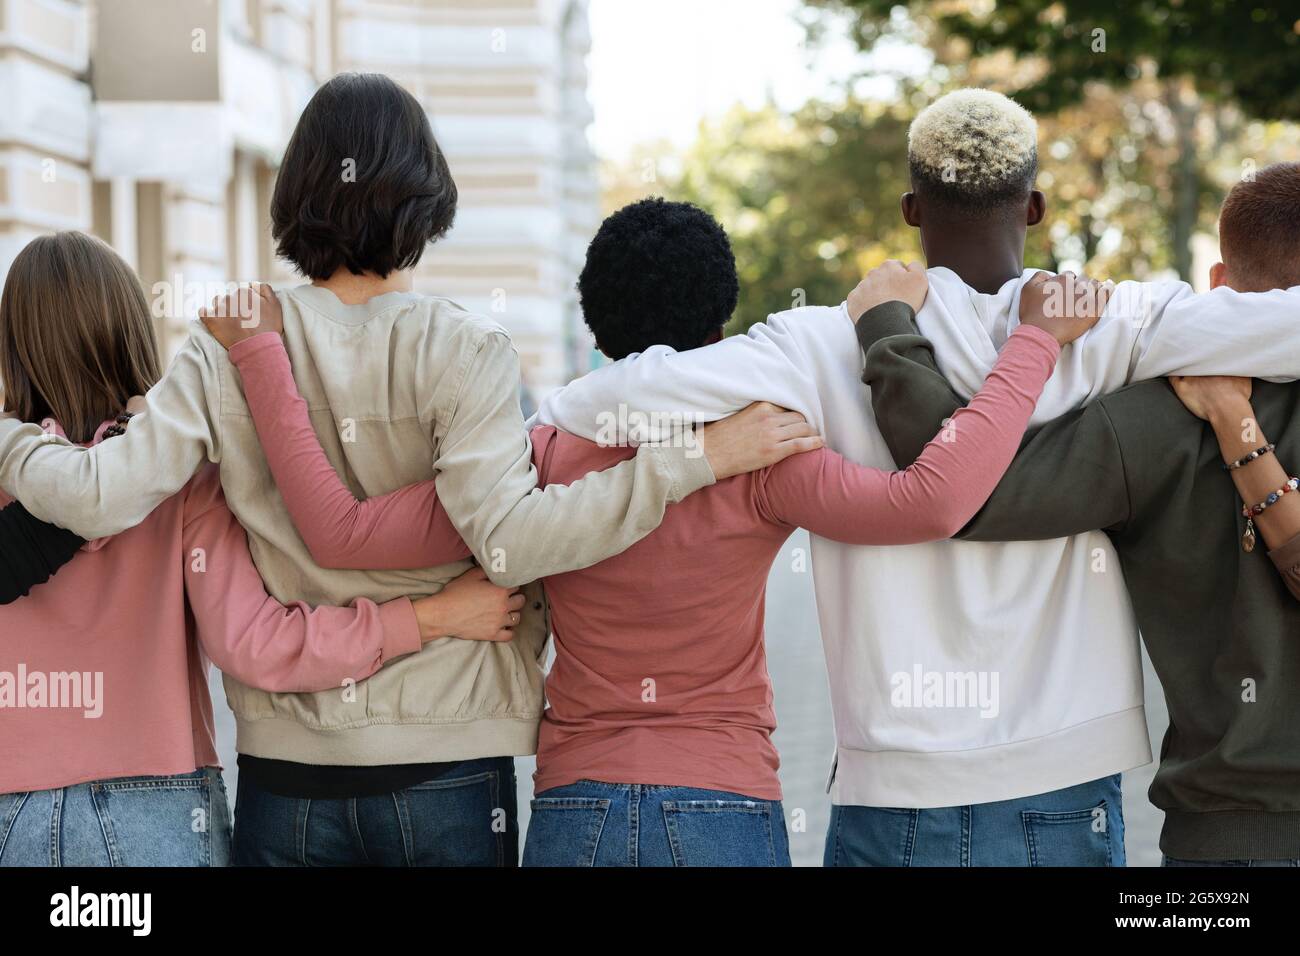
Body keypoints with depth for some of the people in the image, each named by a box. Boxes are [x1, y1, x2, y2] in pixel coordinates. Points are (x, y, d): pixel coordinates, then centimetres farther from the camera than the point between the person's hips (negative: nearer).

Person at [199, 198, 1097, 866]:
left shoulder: (542, 465, -4)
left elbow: (342, 532, -8)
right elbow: (932, 499, -23)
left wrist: (259, 350, -2)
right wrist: (1034, 343, -14)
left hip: (575, 814, 2)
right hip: (728, 809, -2)